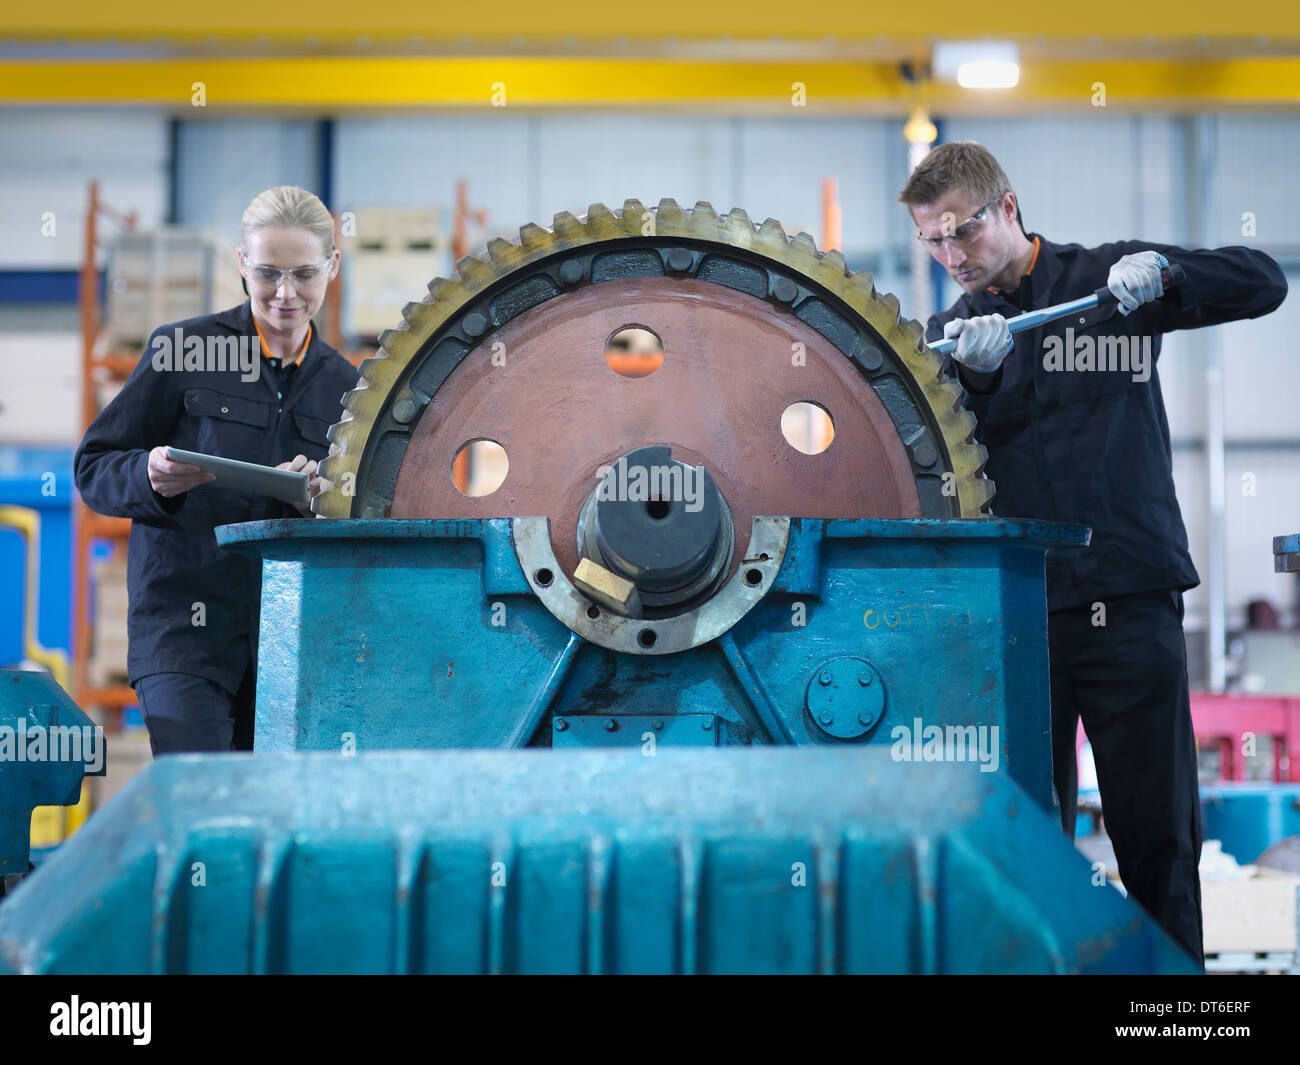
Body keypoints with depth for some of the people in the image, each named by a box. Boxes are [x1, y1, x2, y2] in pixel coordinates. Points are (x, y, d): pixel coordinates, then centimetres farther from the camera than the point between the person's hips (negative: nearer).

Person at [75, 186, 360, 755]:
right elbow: (93, 467, 2)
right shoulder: (180, 349, 0)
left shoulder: (342, 384, 11)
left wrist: (321, 502, -8)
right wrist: (151, 478, -20)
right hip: (182, 621, -4)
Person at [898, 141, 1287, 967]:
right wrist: (981, 372, -20)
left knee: (1158, 829, 1)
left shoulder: (1108, 281, 8)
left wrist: (1162, 270, -12)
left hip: (1132, 597, -1)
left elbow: (1264, 282, 5)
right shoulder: (953, 332, 13)